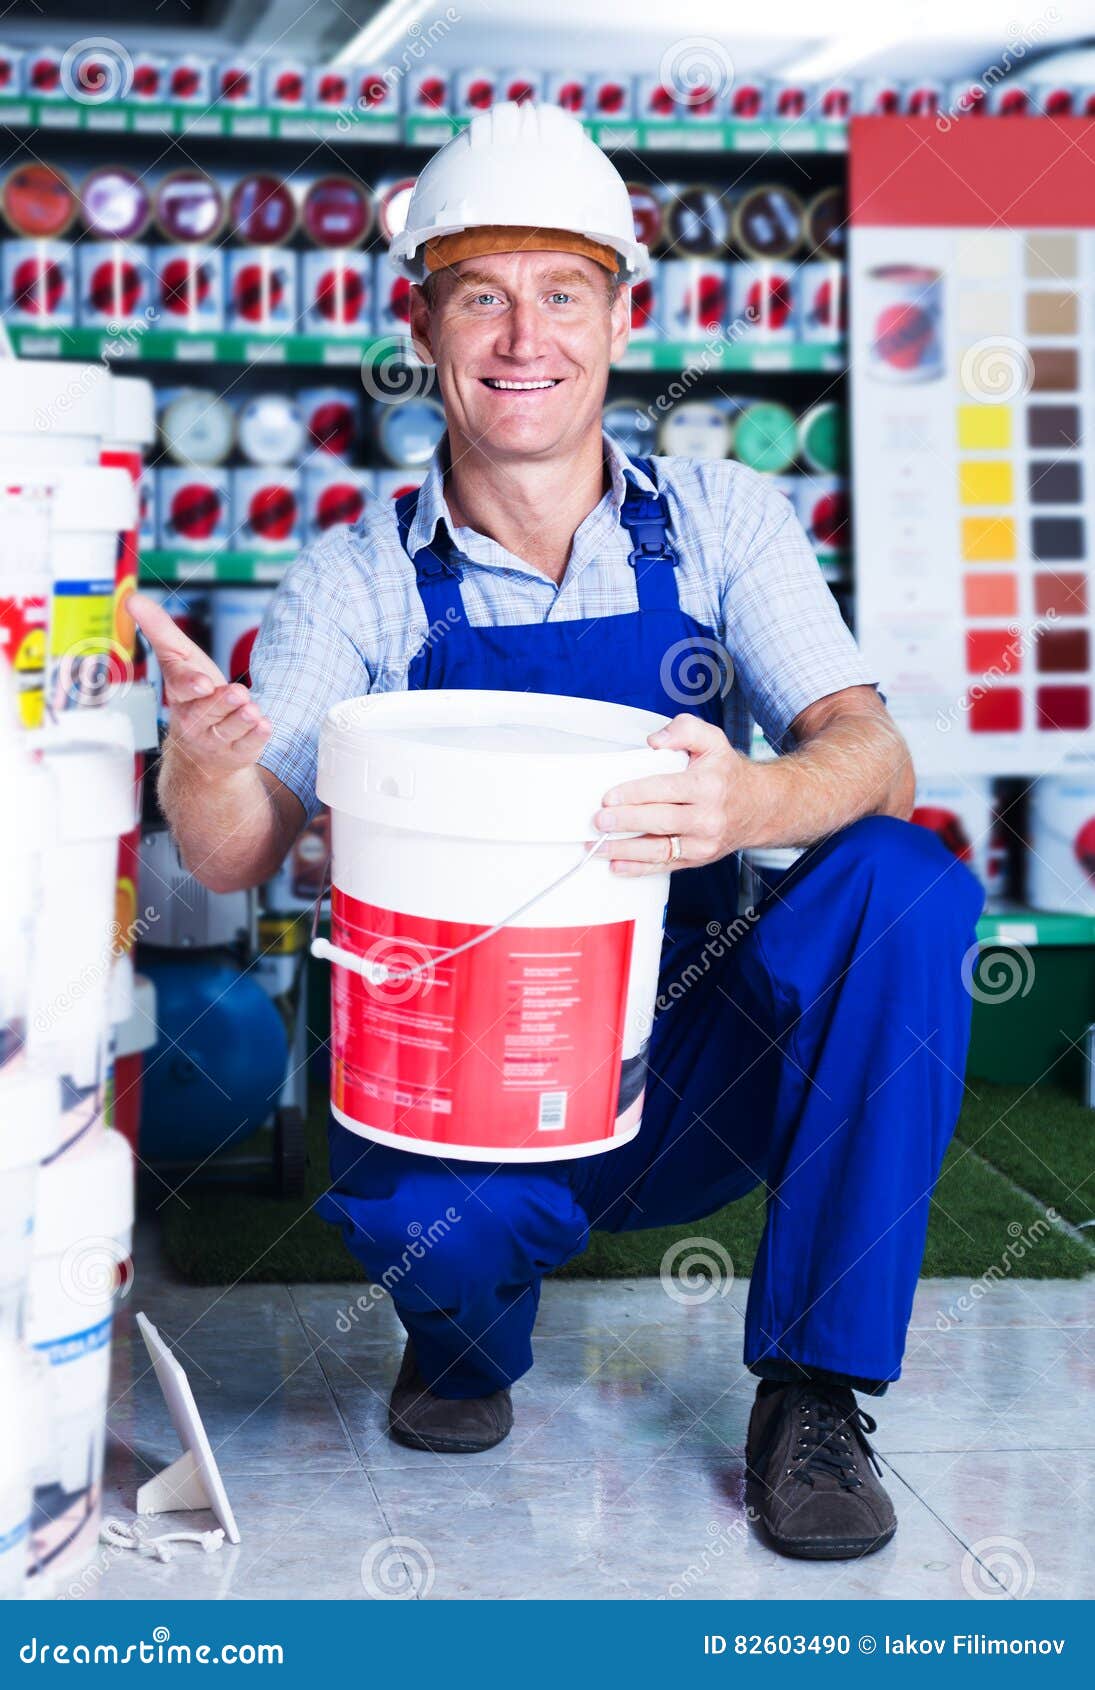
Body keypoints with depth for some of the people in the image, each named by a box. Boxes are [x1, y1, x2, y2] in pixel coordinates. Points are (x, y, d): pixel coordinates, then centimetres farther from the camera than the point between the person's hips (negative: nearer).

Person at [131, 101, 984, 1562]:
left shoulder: (726, 524, -1)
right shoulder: (359, 580, -2)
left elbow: (874, 757, -16)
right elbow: (237, 854, -13)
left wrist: (749, 805, -40)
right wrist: (201, 759, -38)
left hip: (696, 1076, 2)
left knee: (905, 882, -26)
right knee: (422, 1213, -35)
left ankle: (813, 1391, -13)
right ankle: (469, 1331, 6)